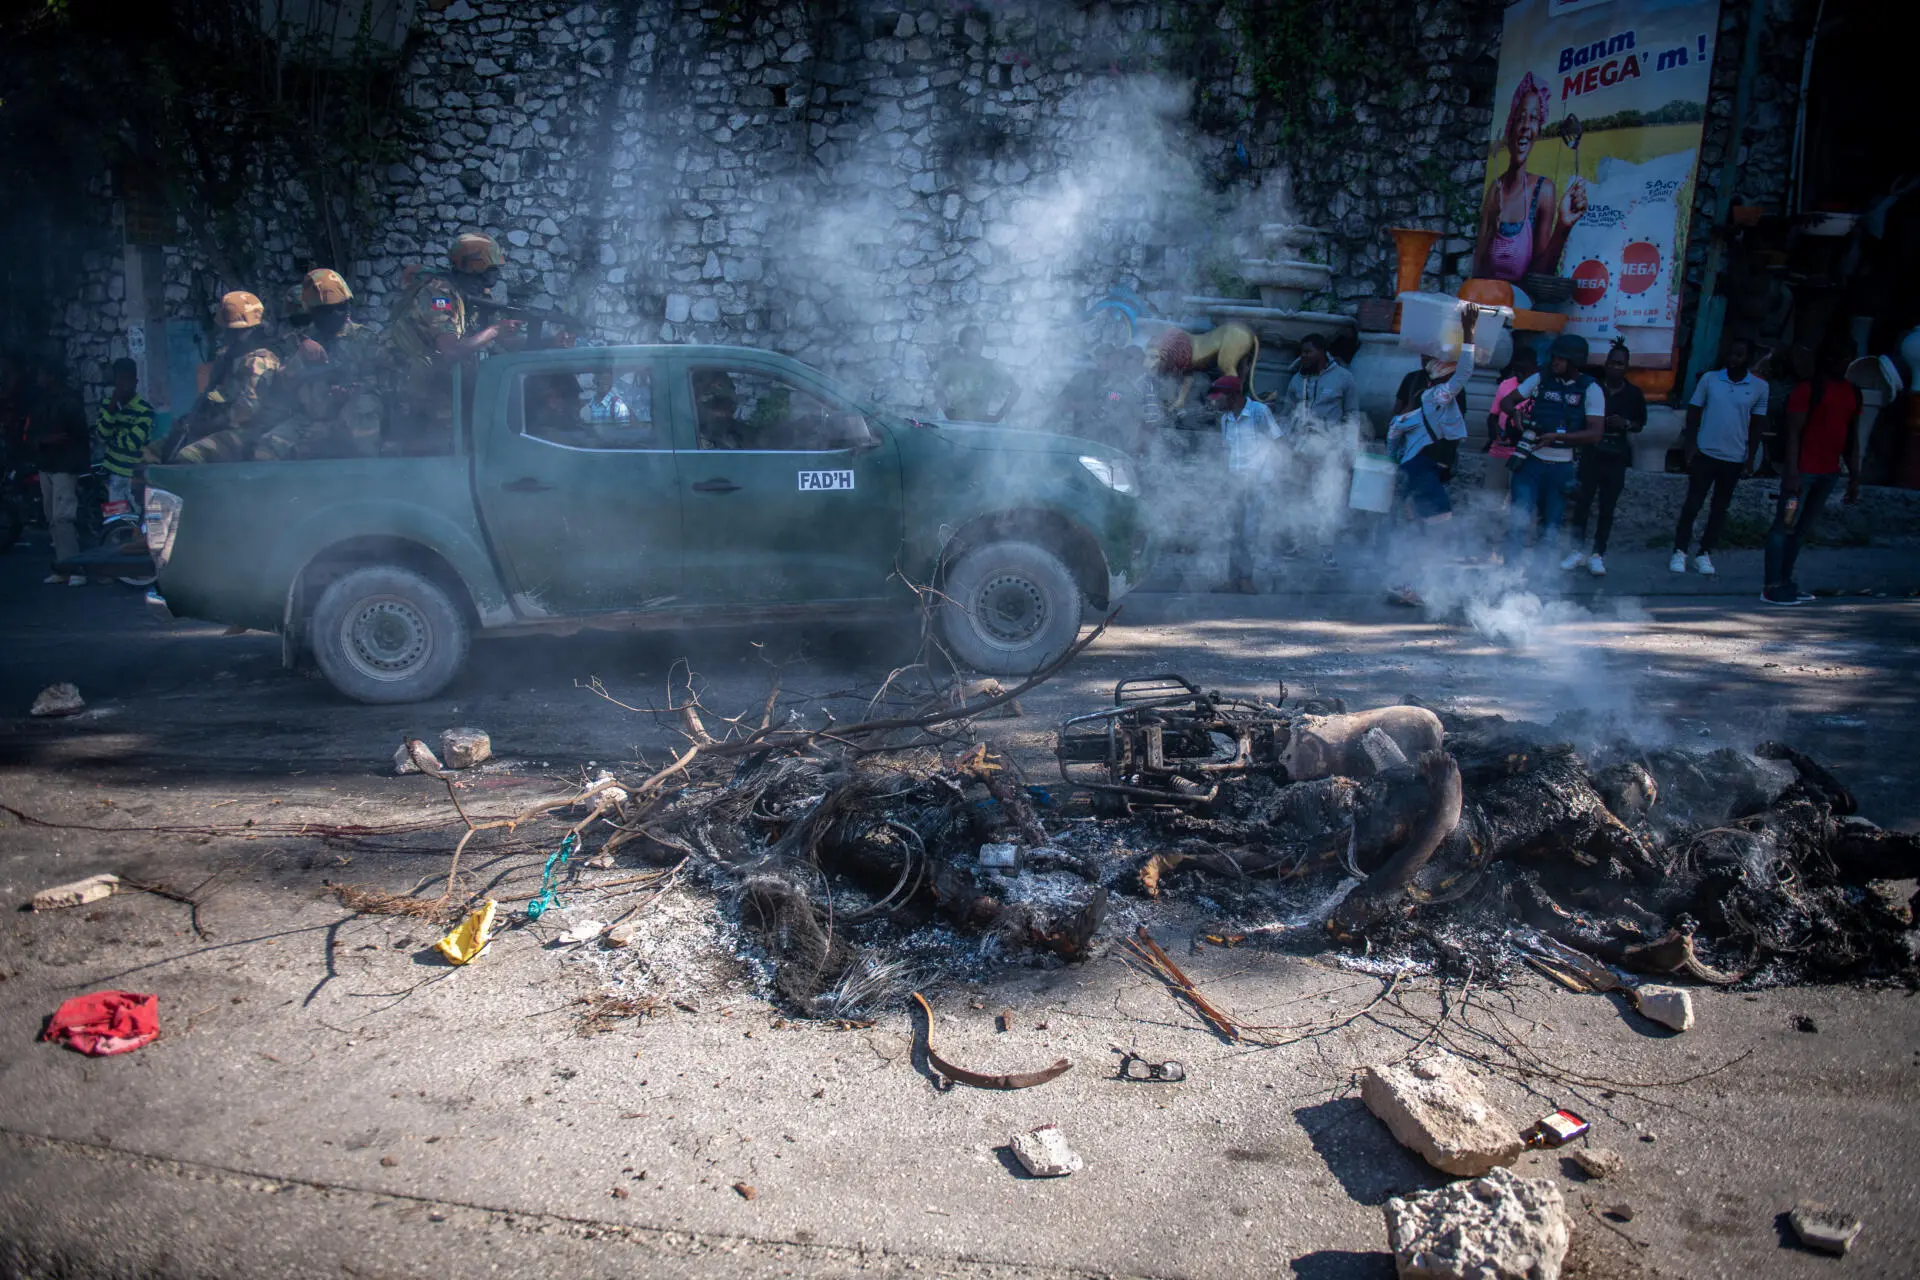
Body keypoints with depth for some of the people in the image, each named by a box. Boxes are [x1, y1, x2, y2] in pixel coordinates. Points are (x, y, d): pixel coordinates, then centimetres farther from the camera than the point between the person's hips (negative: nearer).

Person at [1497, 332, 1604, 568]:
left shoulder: (1591, 389, -2)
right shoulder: (1540, 379, 4)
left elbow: (1596, 432, -9)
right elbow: (1505, 402, 8)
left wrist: (1557, 436, -21)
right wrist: (1516, 412, -16)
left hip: (1561, 467, 0)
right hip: (1531, 461, 0)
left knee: (1551, 526, 8)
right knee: (1519, 517, -12)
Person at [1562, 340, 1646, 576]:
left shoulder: (1633, 394, 5)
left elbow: (1641, 423, 13)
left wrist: (1625, 424, -6)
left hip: (1616, 459, 1)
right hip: (1591, 454, -1)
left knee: (1607, 508, 2)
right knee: (1582, 502, -3)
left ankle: (1598, 555, 9)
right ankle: (1577, 550, 8)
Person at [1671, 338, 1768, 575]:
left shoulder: (1759, 387, -1)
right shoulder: (1709, 379, -3)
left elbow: (1757, 424, 5)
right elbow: (1694, 413, 3)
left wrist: (1750, 457, 1)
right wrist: (1691, 445, -6)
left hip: (1734, 459, 1)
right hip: (1705, 453, -1)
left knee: (1720, 508, 8)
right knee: (1692, 504, 1)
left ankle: (1705, 553, 17)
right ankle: (1679, 551, 10)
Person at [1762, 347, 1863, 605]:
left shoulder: (1852, 393, 14)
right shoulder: (1808, 389, -7)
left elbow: (1853, 439, 18)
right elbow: (1793, 433, -12)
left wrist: (1854, 476, 15)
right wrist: (1791, 472, -19)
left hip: (1830, 472, 7)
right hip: (1803, 469, -7)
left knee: (1803, 529, 11)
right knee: (1784, 525, -7)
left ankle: (1785, 582, 17)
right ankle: (1772, 587, -6)